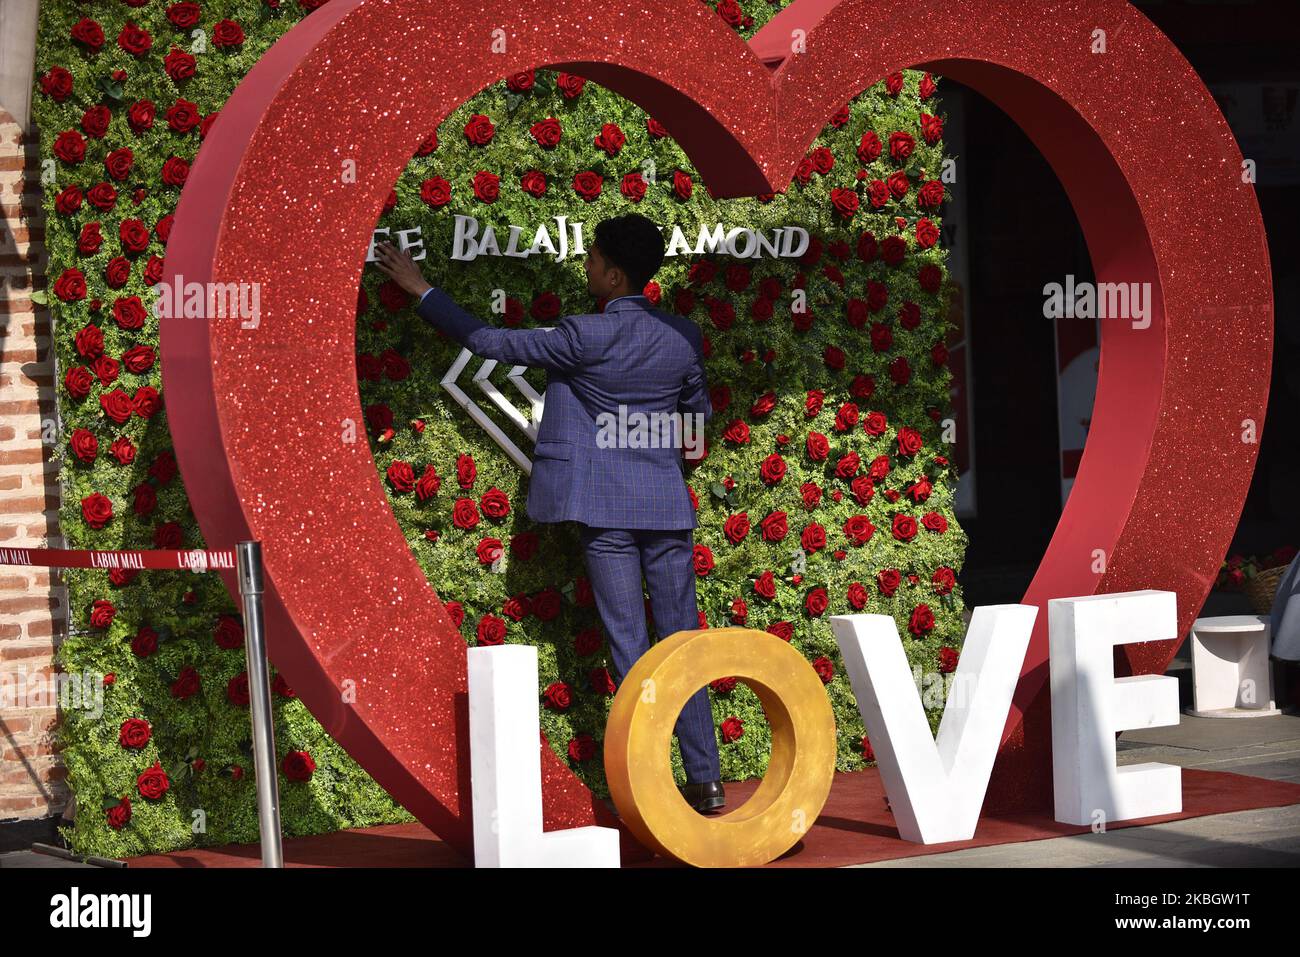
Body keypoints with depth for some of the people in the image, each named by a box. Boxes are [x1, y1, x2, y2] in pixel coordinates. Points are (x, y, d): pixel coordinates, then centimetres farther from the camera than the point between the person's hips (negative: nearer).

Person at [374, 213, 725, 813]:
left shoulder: (587, 338, -13)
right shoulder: (684, 337, 2)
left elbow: (490, 342, -7)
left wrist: (420, 288, 1)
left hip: (606, 511, -4)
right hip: (669, 508, 4)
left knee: (630, 649, 0)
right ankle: (706, 781, 11)